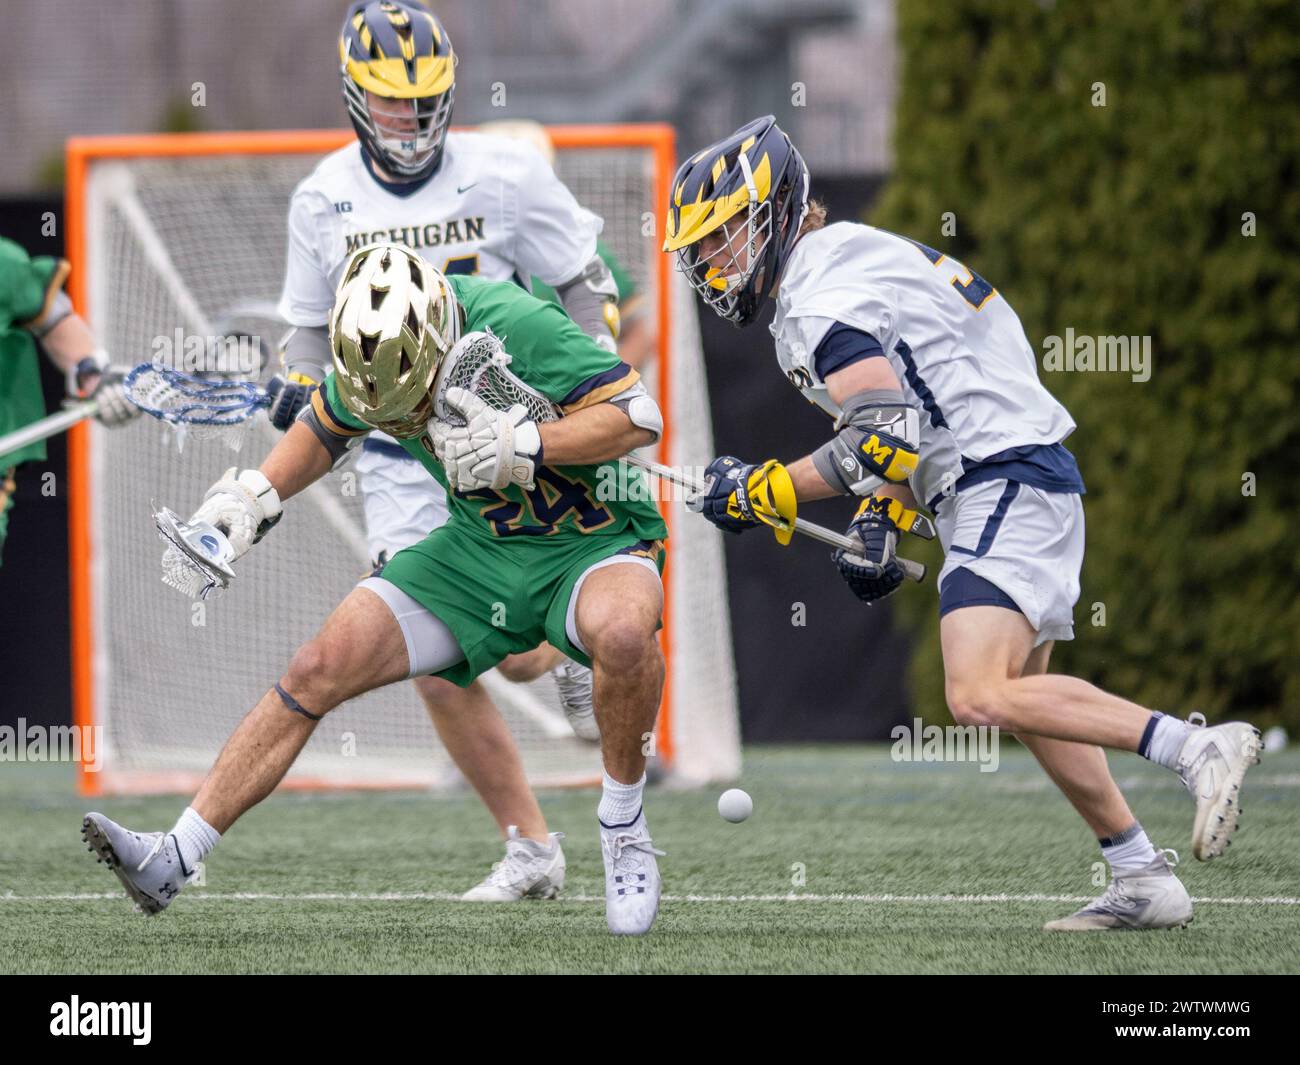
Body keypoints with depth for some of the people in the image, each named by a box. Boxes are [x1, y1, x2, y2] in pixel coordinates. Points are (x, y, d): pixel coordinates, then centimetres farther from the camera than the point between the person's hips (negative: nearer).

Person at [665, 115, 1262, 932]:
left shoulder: (821, 293, -14)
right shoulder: (848, 260, 19)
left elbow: (884, 442, -22)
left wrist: (762, 493, -13)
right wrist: (881, 523, 15)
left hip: (1007, 487, -11)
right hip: (1027, 476, 11)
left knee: (981, 698, -23)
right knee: (1022, 699, 18)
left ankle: (1199, 748, -23)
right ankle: (1145, 881, 21)